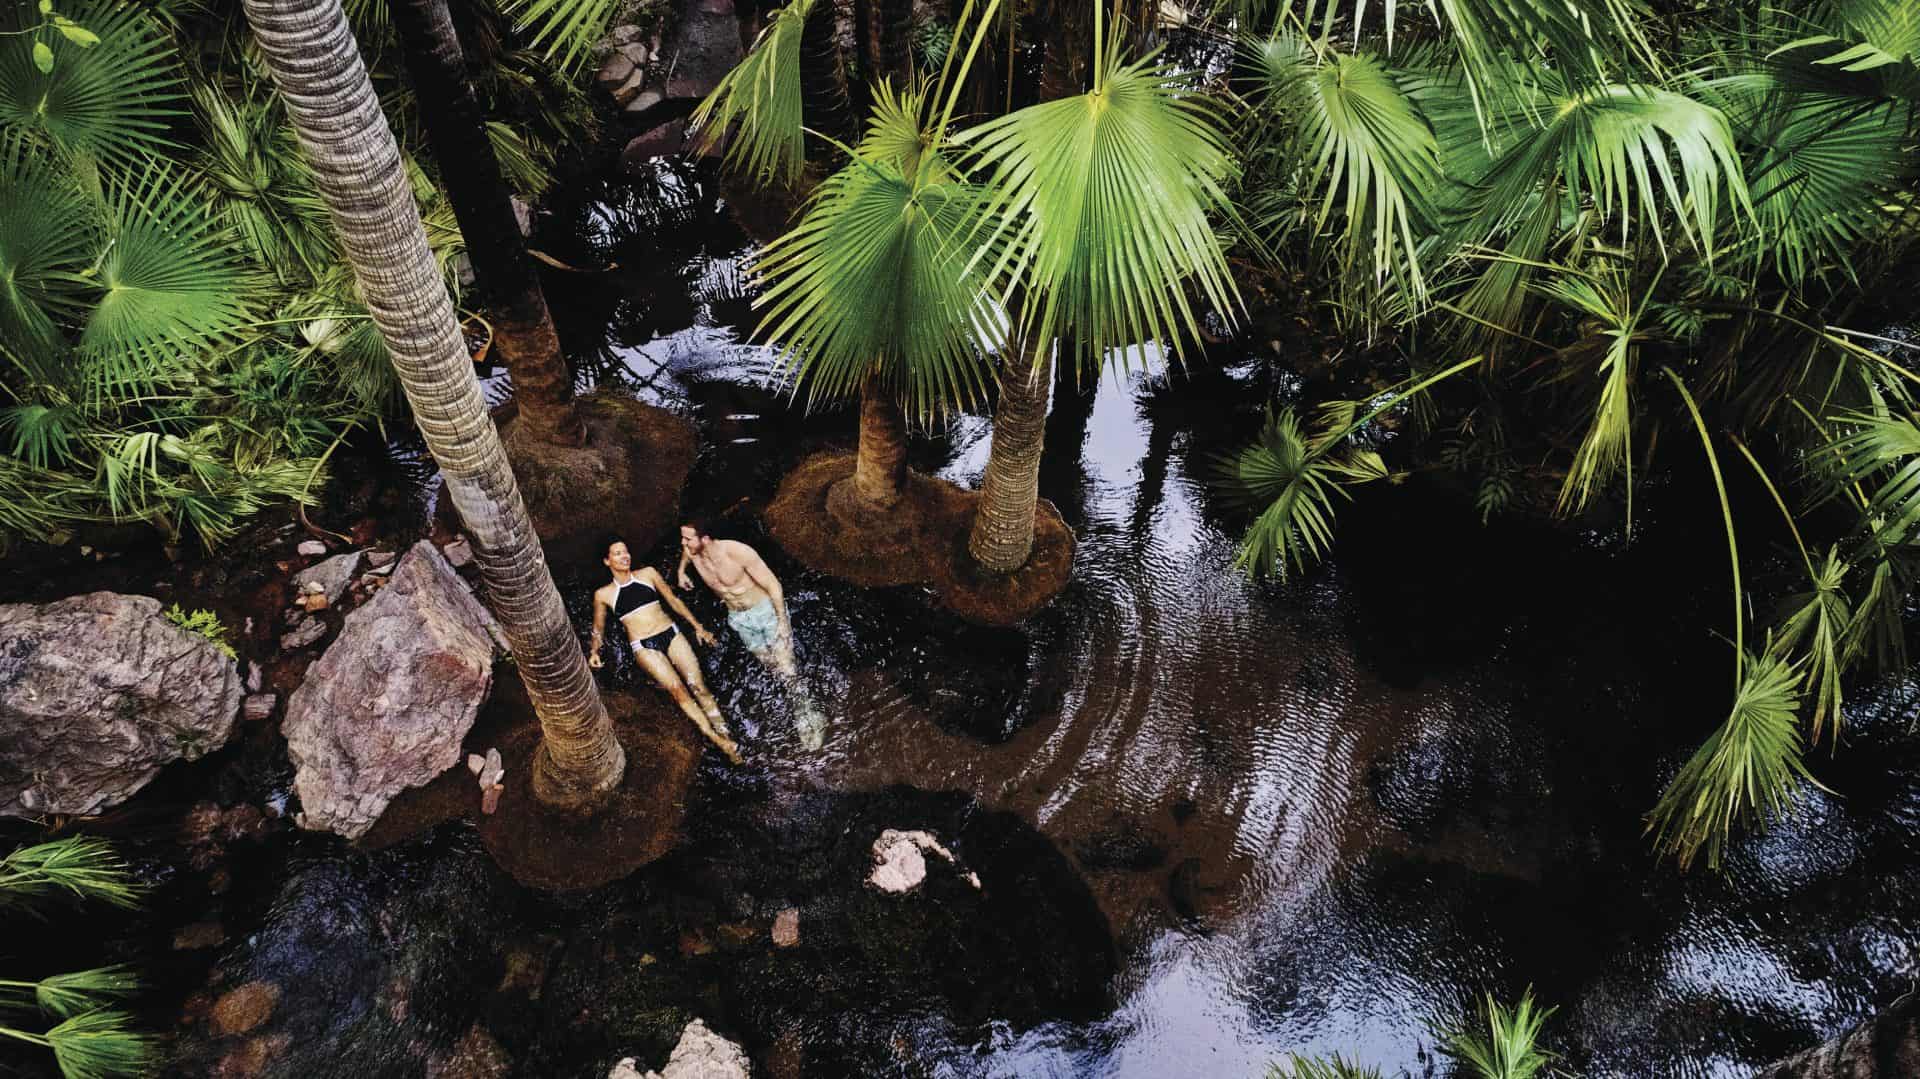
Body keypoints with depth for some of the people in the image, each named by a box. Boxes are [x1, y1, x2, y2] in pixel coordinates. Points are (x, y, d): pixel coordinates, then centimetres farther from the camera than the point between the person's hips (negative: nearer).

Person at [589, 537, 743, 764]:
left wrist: (698, 626, 15)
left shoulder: (648, 573, 10)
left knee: (698, 686, -13)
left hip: (671, 634, 2)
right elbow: (598, 628, 21)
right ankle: (717, 739, -23)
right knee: (677, 688, -21)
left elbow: (673, 599, 16)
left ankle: (726, 734, -11)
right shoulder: (603, 594, 8)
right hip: (644, 647, -2)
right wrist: (594, 651, 5)